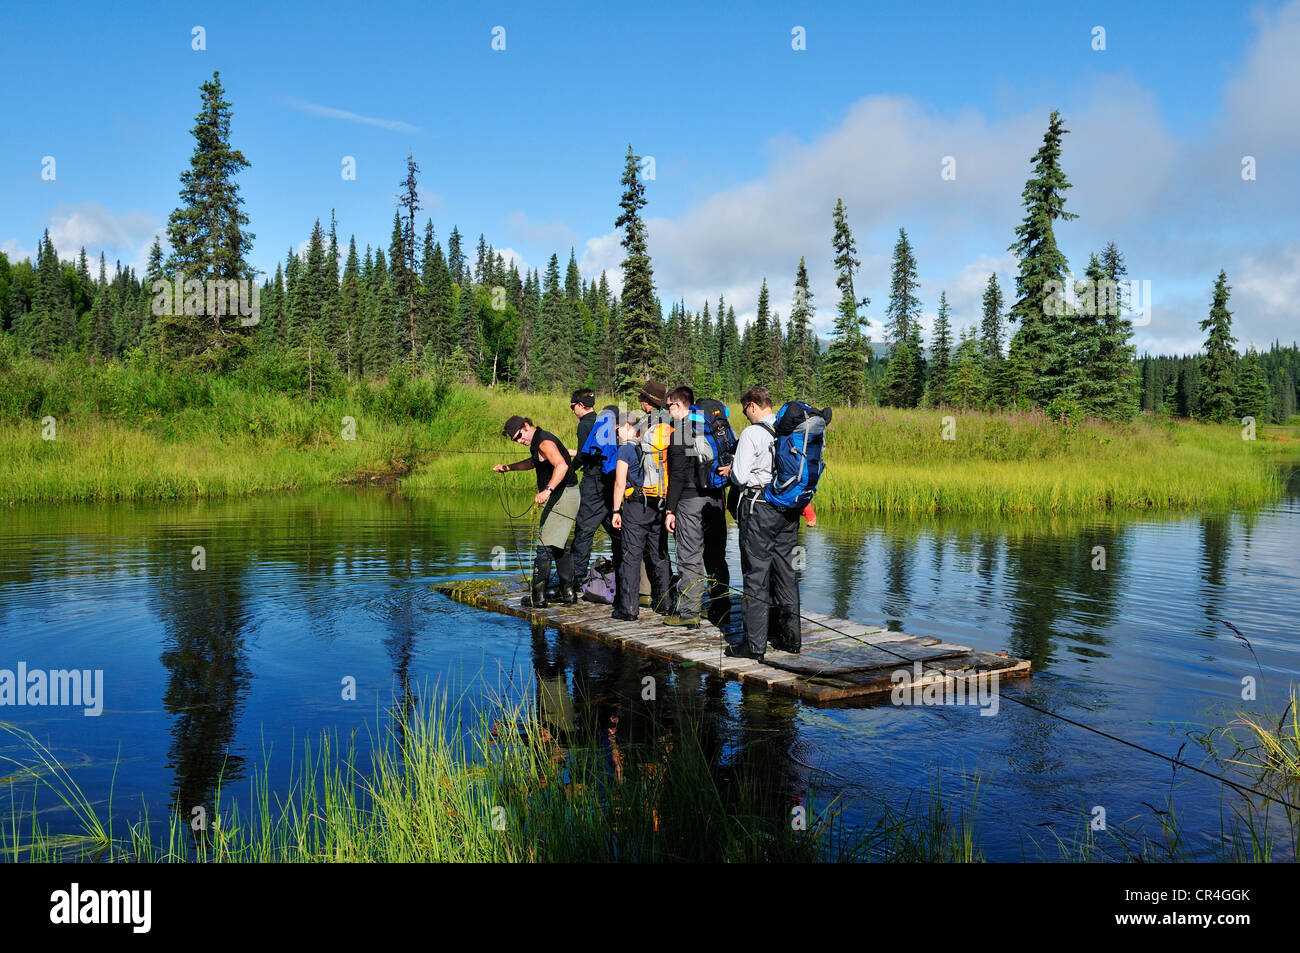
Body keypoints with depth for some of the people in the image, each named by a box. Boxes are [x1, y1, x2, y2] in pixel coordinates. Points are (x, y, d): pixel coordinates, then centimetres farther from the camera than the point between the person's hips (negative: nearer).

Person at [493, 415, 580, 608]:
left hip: (562, 496, -11)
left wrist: (547, 490, -44)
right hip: (563, 497, 11)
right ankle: (568, 592, 22)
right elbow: (534, 462, 39)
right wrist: (508, 467, 35)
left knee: (545, 546, -11)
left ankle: (538, 597, -10)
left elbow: (561, 466, -33)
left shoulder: (544, 441, -16)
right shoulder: (537, 442, 17)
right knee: (559, 545, 18)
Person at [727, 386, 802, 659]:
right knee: (786, 572, 13)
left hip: (759, 508, -6)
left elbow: (740, 476, -15)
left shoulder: (752, 434, -12)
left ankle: (755, 644, 1)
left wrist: (731, 472, 8)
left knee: (756, 575, -1)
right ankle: (790, 637, 19)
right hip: (789, 509, 6)